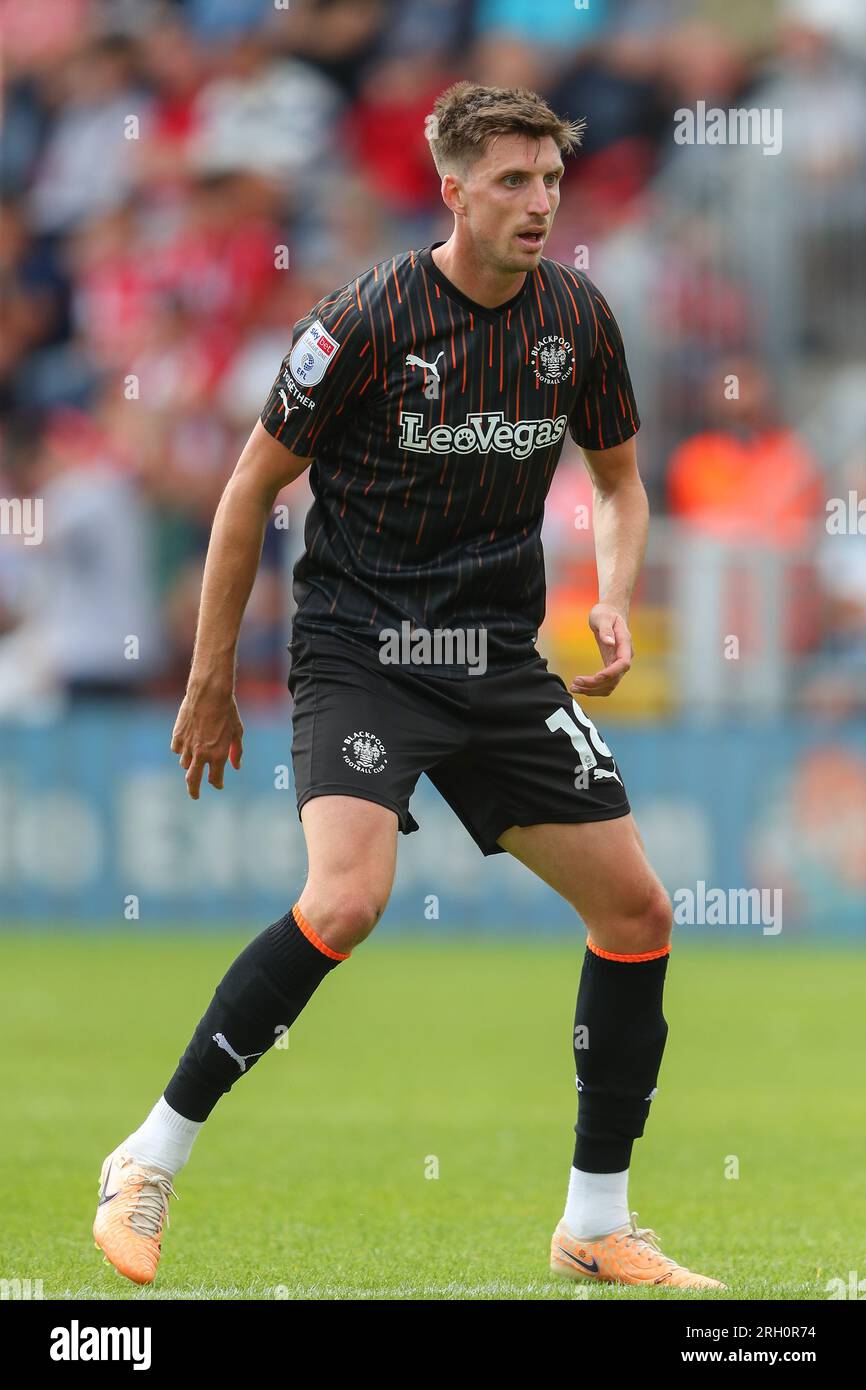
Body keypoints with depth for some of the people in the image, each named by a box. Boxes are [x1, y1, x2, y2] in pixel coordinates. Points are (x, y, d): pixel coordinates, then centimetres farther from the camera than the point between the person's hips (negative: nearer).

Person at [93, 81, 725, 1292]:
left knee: (637, 911, 1)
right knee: (347, 899, -27)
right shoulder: (369, 320, -14)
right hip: (360, 647, -6)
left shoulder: (578, 315, 2)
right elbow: (255, 485, -5)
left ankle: (598, 1226, 15)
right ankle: (149, 1164, -13)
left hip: (502, 665, 6)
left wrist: (615, 602, -2)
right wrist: (211, 681, -3)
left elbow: (617, 477, 18)